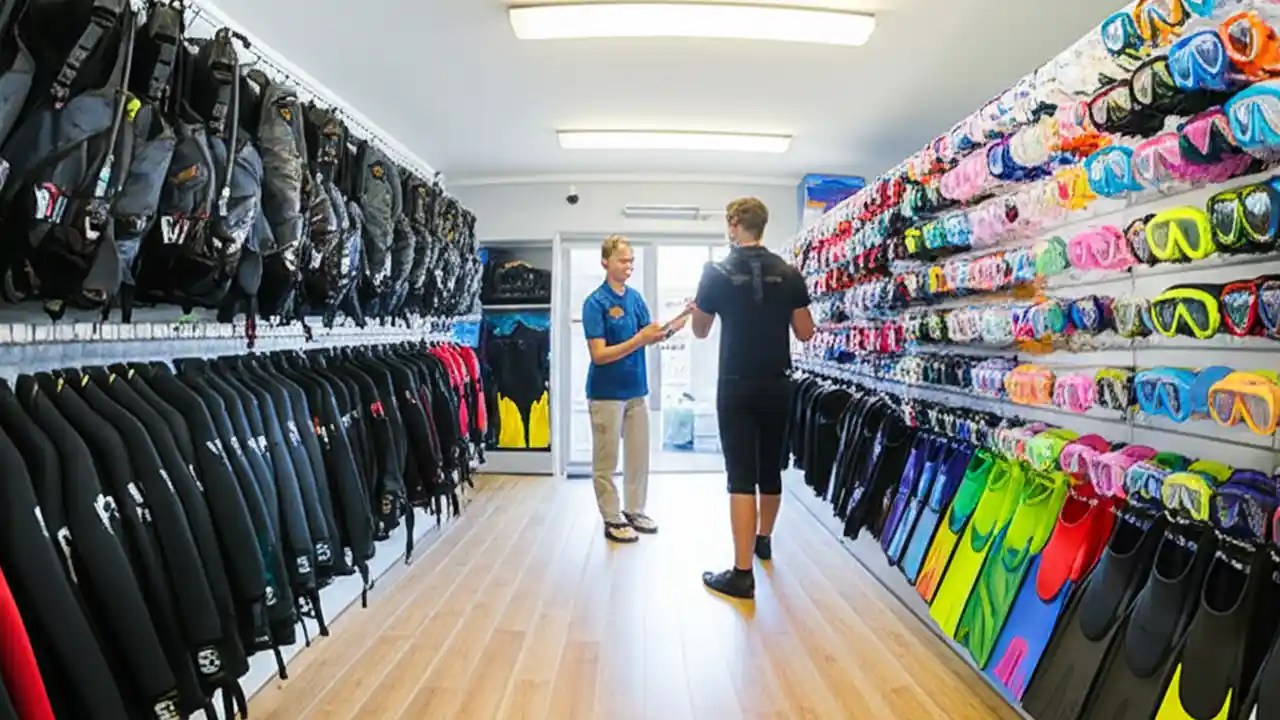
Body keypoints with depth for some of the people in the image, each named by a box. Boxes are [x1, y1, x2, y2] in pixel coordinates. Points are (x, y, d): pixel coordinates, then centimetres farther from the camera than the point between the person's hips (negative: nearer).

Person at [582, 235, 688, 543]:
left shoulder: (635, 297, 6)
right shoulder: (595, 303, -14)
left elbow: (646, 337, 6)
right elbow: (599, 354, -19)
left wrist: (667, 330, -13)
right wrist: (640, 339, -25)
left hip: (636, 390, 7)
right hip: (606, 393, -7)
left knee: (639, 456, 14)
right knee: (606, 461, 5)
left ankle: (634, 511, 29)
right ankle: (612, 519, 17)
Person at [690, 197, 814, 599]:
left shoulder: (717, 274, -7)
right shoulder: (789, 274, 0)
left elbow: (700, 332, 3)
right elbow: (805, 333, 3)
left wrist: (699, 306, 23)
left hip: (736, 388, -3)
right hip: (777, 386, 4)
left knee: (741, 477, -4)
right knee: (771, 469, 18)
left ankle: (742, 574, -5)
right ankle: (764, 540, 39)